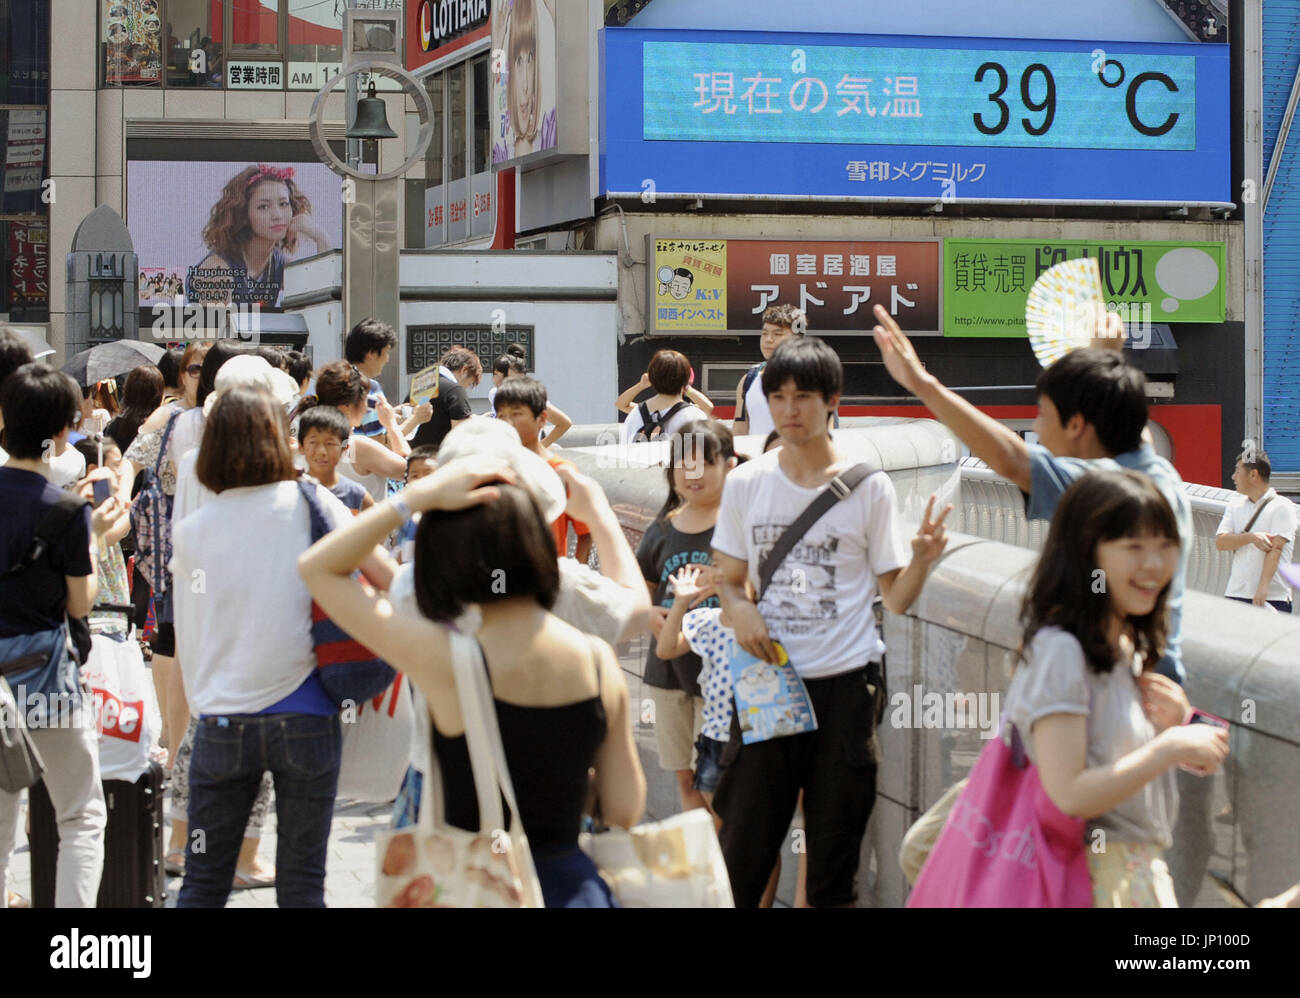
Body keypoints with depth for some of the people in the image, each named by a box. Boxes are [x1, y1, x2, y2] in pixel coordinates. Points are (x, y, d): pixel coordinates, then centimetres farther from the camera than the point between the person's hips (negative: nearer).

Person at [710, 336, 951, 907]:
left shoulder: (869, 488, -1)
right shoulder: (745, 484, 5)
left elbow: (895, 599, 1)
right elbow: (729, 581, 12)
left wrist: (921, 560, -20)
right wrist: (739, 611, -10)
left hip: (845, 686, -1)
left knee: (834, 860, 6)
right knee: (742, 851, 1)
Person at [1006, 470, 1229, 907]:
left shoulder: (1131, 650, 13)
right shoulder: (1060, 650, -15)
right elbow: (1068, 796, -22)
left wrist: (1172, 727, 1)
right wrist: (1169, 747, -18)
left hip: (1140, 874, 8)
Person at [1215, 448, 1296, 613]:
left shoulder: (1282, 507, -3)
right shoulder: (1235, 506, 15)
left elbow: (1275, 548, -14)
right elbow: (1220, 542, 2)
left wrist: (1263, 588, -24)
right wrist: (1251, 537, -16)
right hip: (1235, 594, 5)